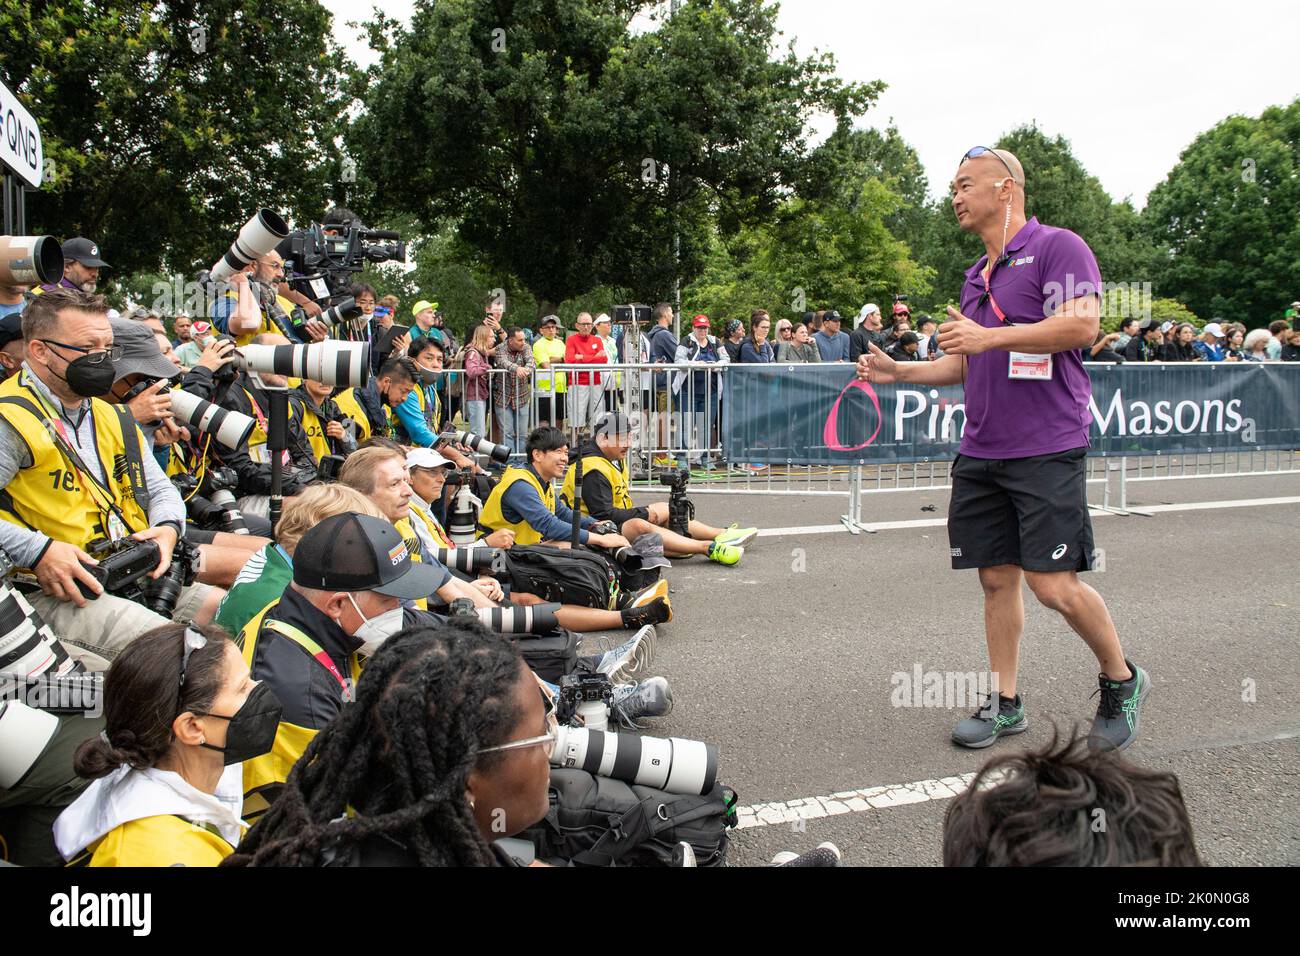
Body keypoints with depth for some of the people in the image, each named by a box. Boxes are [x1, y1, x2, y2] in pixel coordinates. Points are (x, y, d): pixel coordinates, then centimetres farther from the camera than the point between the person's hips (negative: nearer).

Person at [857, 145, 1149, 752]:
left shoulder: (1057, 247, -5)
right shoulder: (976, 276, 19)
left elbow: (1082, 324, -20)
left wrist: (990, 336, -20)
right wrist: (898, 371, 18)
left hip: (1046, 451, -7)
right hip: (981, 453, 8)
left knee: (1054, 586, -9)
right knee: (996, 578, 8)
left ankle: (1121, 681, 14)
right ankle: (1006, 703, 18)